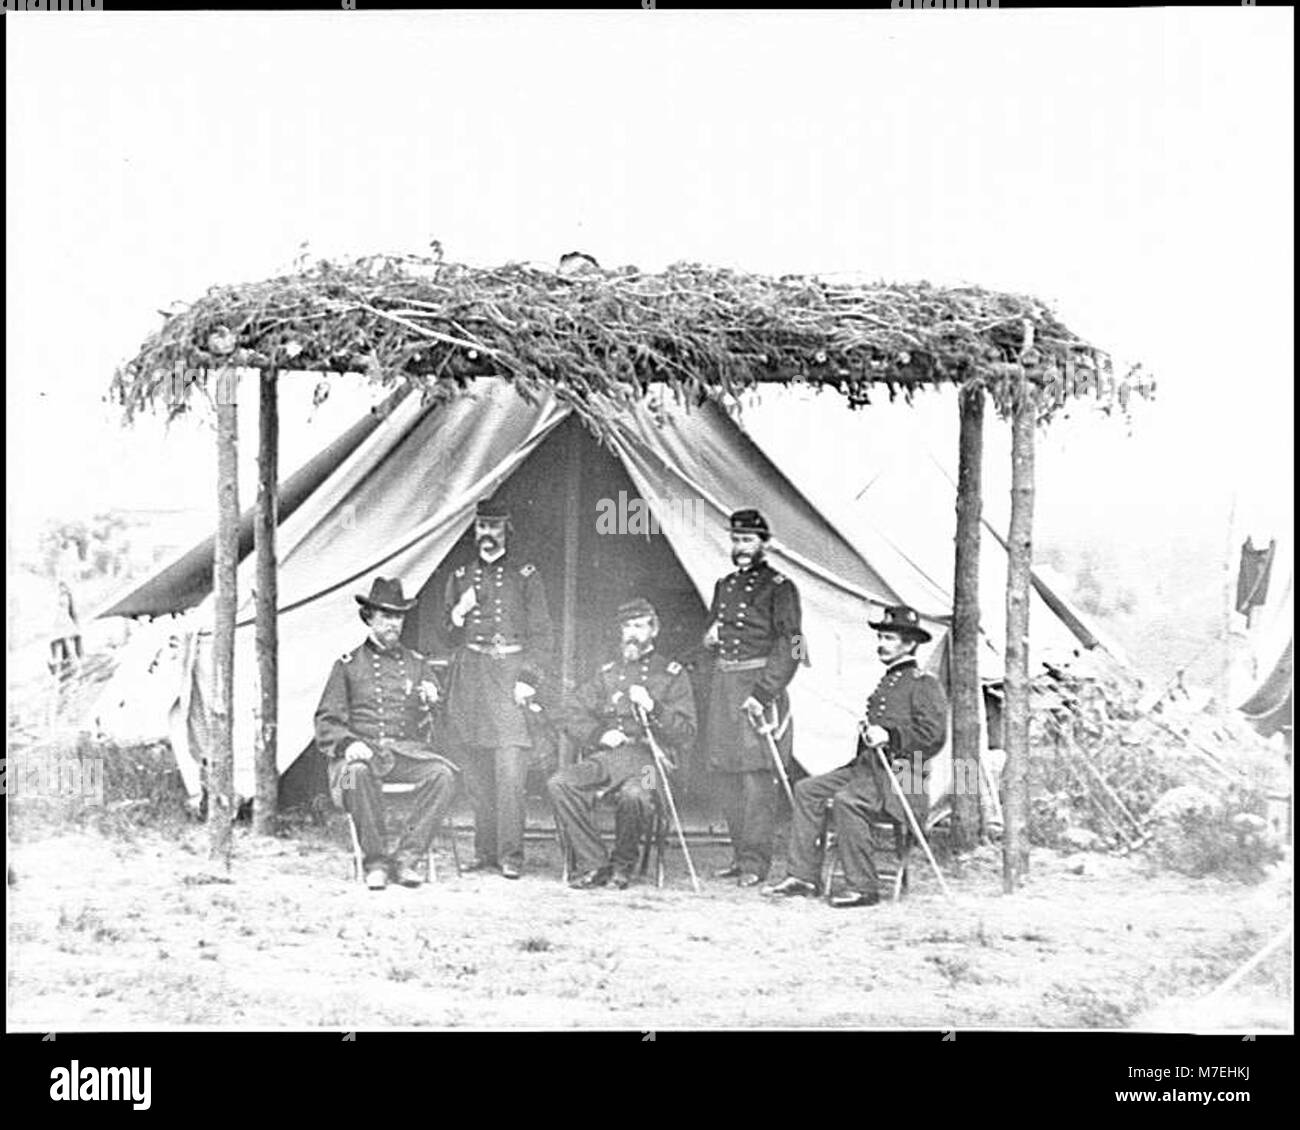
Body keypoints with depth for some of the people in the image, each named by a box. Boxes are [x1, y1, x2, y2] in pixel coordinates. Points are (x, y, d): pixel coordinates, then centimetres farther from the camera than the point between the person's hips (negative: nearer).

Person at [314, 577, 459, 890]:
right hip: (362, 750, -2)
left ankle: (406, 857, -25)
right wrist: (349, 742, -14)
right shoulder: (348, 665, 13)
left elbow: (432, 730, 14)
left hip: (407, 750, 2)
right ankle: (375, 861, -27)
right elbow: (327, 723, 7)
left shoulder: (417, 665, 19)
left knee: (443, 773, -30)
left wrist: (431, 699, -9)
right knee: (358, 771, -39)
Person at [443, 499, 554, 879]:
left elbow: (541, 632, 2)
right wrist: (458, 613, -4)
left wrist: (528, 679, -8)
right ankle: (485, 851, 8)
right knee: (477, 772, 3)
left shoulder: (525, 575, 6)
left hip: (509, 673, -3)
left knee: (509, 770, -12)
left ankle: (510, 854, -12)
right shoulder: (460, 576, 16)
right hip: (469, 676, 3)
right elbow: (449, 633, 18)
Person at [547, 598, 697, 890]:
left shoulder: (672, 674, 10)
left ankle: (623, 864, -11)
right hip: (606, 756, 4)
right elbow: (573, 717, 16)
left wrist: (653, 707, -15)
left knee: (634, 794, -39)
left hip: (650, 758, -4)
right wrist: (599, 735, -4)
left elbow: (686, 733, 1)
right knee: (559, 784, -25)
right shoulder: (607, 673, 22)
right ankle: (593, 865, -18)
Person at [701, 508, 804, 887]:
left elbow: (789, 648, -13)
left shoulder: (779, 587, -6)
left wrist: (761, 693, -20)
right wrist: (711, 635, 2)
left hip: (760, 682, -7)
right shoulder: (724, 585, 16)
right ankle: (740, 855, 15)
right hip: (722, 683, 7)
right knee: (726, 774, 7)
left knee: (756, 776, -8)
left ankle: (755, 862, -6)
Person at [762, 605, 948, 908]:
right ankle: (802, 876, -3)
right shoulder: (886, 682, 24)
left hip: (899, 772, -10)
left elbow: (934, 734, -16)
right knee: (808, 790, -1)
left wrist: (890, 736, -22)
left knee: (847, 801, -32)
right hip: (866, 766, 10)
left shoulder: (924, 684, -4)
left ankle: (863, 888, -25)